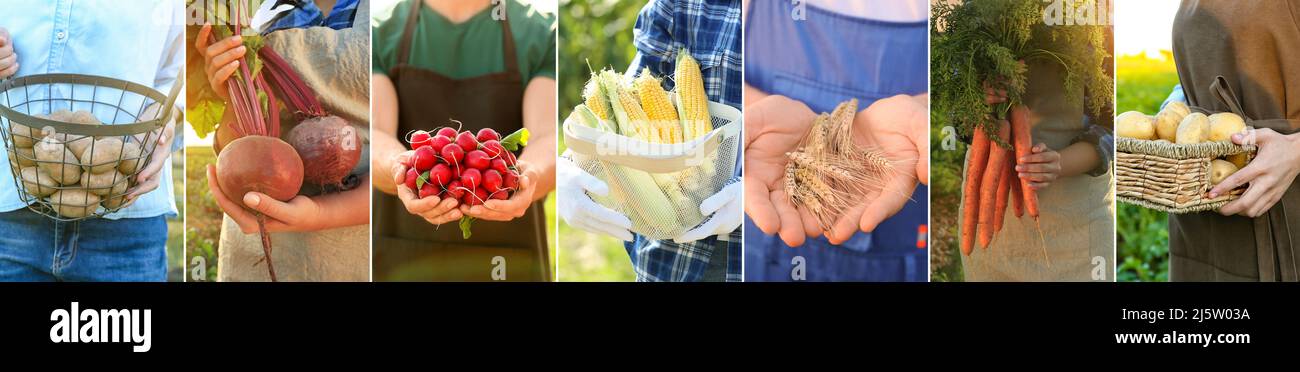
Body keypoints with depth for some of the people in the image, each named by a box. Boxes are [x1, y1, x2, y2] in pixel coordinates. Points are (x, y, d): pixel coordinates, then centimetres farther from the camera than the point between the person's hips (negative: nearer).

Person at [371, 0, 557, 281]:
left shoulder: (542, 34, 1)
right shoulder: (380, 32, 3)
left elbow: (548, 141, -14)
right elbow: (375, 137, -13)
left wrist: (529, 176, -37)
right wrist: (399, 169, -35)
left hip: (508, 264, 0)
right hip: (402, 259, 0)